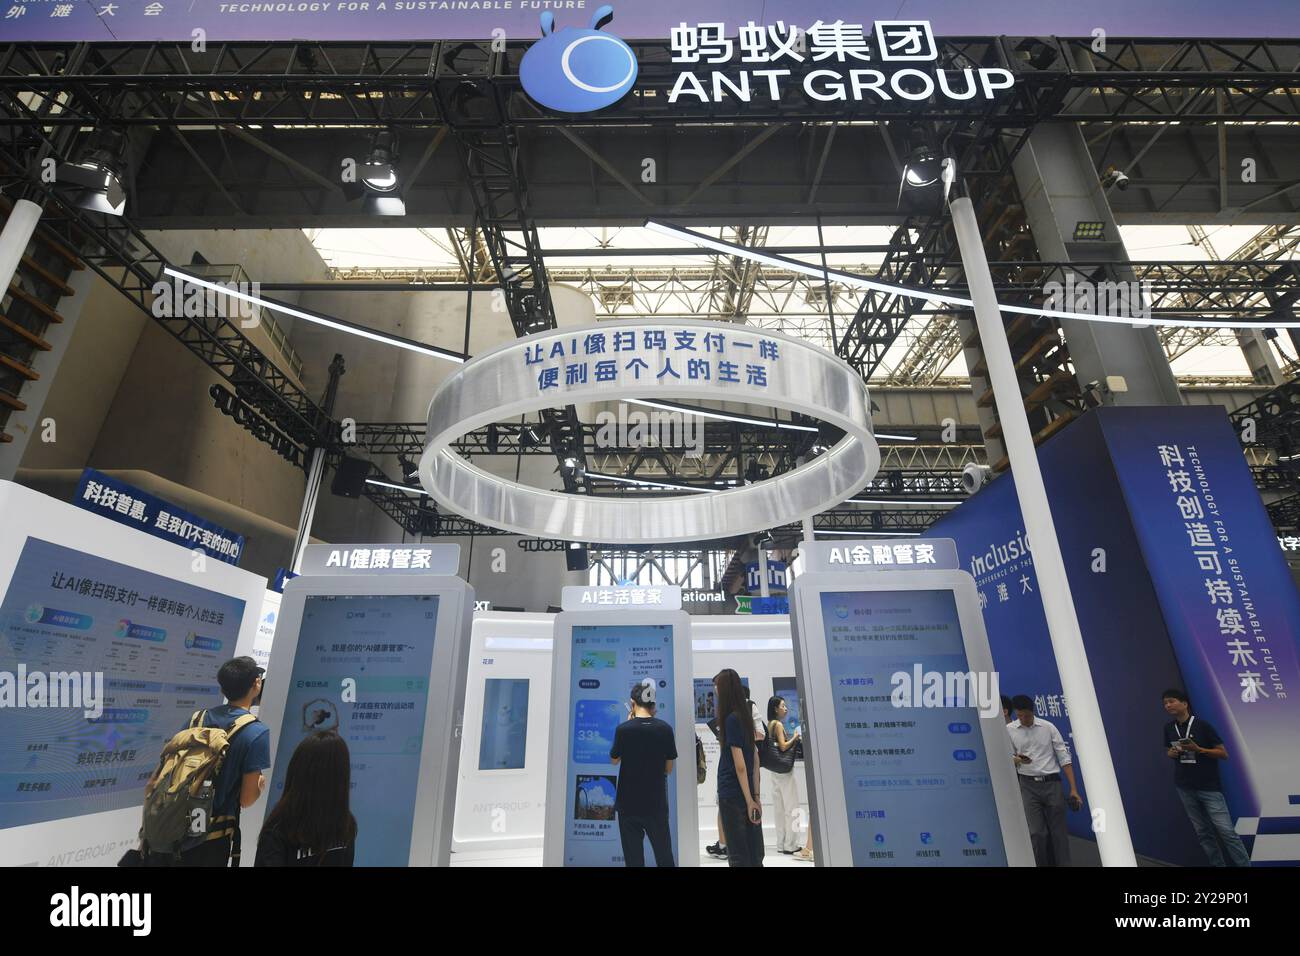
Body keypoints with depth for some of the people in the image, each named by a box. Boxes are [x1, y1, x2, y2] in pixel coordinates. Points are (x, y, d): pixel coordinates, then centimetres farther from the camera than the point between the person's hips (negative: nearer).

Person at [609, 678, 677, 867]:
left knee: (634, 858, 9)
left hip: (628, 803, -1)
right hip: (656, 803, 1)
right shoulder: (665, 729, -8)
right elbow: (668, 769, 1)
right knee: (664, 856, 15)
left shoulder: (623, 728, -13)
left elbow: (614, 760, 4)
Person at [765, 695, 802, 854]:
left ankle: (781, 844, 17)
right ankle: (790, 845, 3)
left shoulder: (769, 724, 10)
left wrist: (792, 740, 13)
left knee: (779, 807, 11)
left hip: (774, 769, 9)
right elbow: (783, 746, -21)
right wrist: (795, 737, -7)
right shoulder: (778, 724, -14)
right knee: (791, 807, -1)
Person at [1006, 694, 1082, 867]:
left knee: (1059, 831, 6)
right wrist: (1017, 760, -20)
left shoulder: (1048, 727, -3)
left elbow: (1064, 758, -1)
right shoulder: (1009, 730, -2)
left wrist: (1073, 789, -5)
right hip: (1028, 785, 0)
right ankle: (1041, 864, 12)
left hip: (1052, 783, 0)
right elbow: (1008, 759, 4)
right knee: (1037, 833, -2)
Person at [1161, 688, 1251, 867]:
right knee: (1203, 832, 10)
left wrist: (1198, 749, -21)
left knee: (1226, 830, -7)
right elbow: (1168, 751, 17)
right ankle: (1218, 864, 19)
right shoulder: (1169, 728, 4)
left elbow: (1223, 753, -8)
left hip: (1209, 786, -4)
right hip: (1184, 788, 4)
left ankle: (1245, 865, 3)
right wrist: (1171, 753, -5)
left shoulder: (1202, 724, -9)